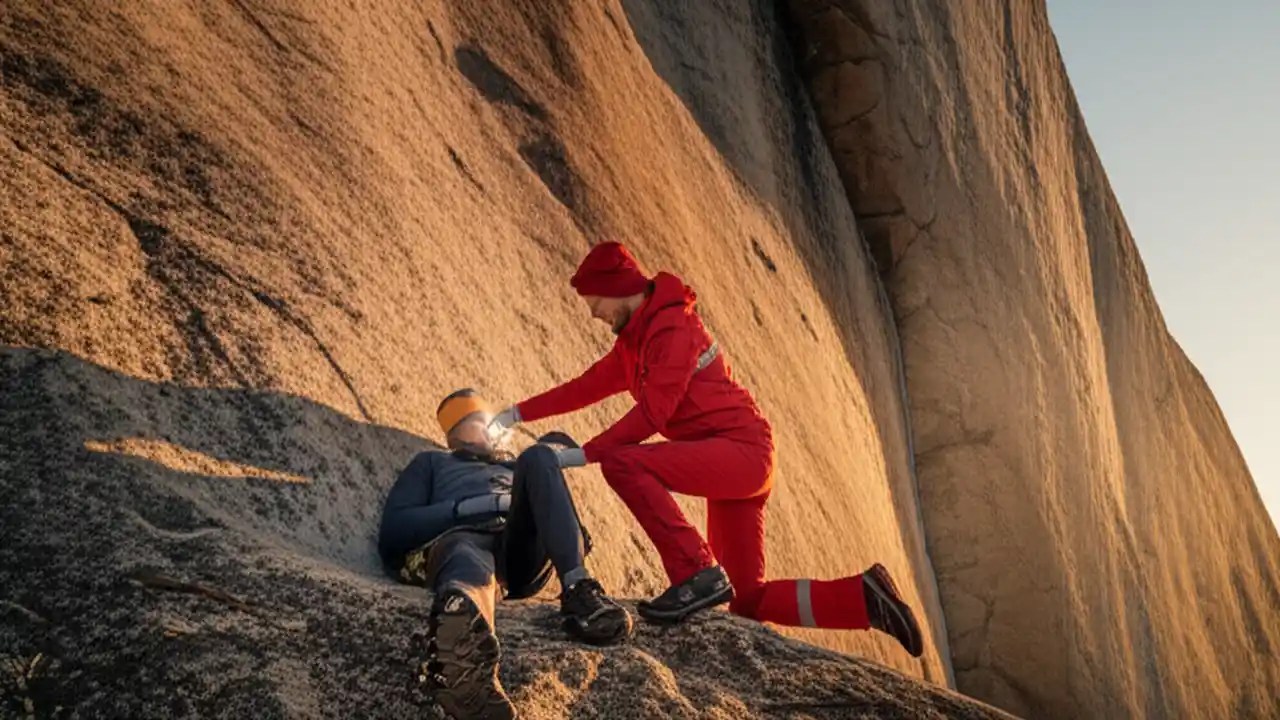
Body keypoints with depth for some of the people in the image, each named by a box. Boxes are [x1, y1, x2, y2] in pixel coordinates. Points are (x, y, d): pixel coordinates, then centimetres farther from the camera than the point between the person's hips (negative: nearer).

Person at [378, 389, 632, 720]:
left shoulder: (517, 467, 43)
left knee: (539, 456, -23)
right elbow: (393, 532, 13)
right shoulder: (433, 462, 32)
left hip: (525, 551, 3)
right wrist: (466, 507, 1)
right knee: (466, 559, -40)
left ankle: (578, 590, -43)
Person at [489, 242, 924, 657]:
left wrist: (583, 454, -17)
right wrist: (516, 415, 19)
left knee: (621, 461, -26)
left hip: (742, 448, -10)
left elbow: (651, 414, -19)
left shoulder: (672, 325, -11)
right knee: (748, 601, 9)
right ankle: (865, 596, 12)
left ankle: (697, 574, -26)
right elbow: (586, 386, 22)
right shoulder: (634, 342, 18)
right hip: (735, 466, 10)